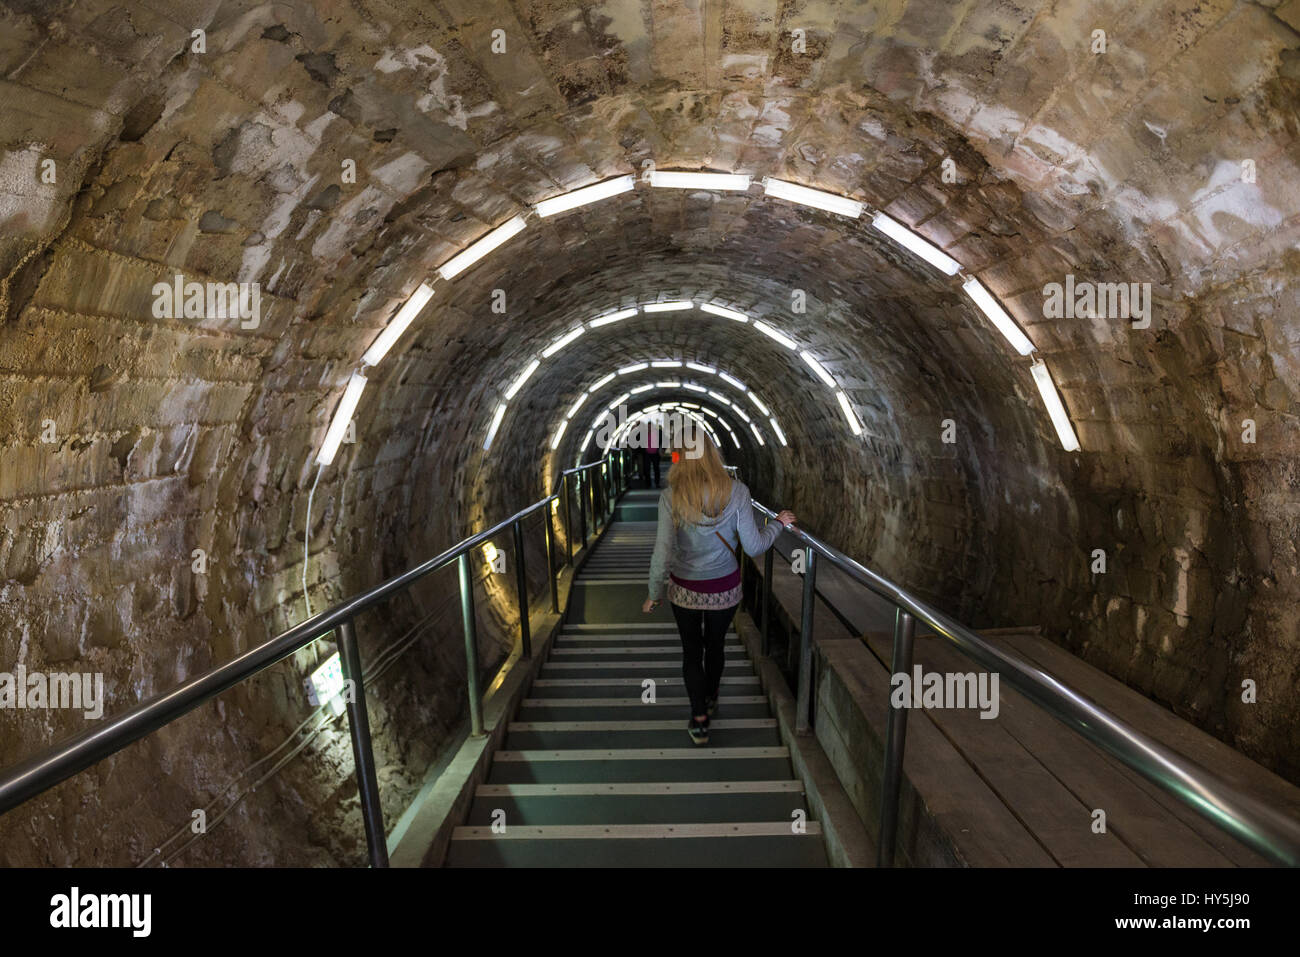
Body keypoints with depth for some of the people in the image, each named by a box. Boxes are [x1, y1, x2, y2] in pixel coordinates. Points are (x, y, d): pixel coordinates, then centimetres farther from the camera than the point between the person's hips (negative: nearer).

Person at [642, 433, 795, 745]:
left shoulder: (671, 497, -19)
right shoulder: (736, 492, -16)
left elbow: (663, 552, -18)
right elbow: (753, 546, -11)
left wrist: (654, 594, -4)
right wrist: (778, 524, 7)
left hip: (685, 590, -2)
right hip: (725, 589, 2)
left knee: (691, 652, 19)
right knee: (715, 646, 25)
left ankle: (699, 721, 23)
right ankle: (710, 701, 49)